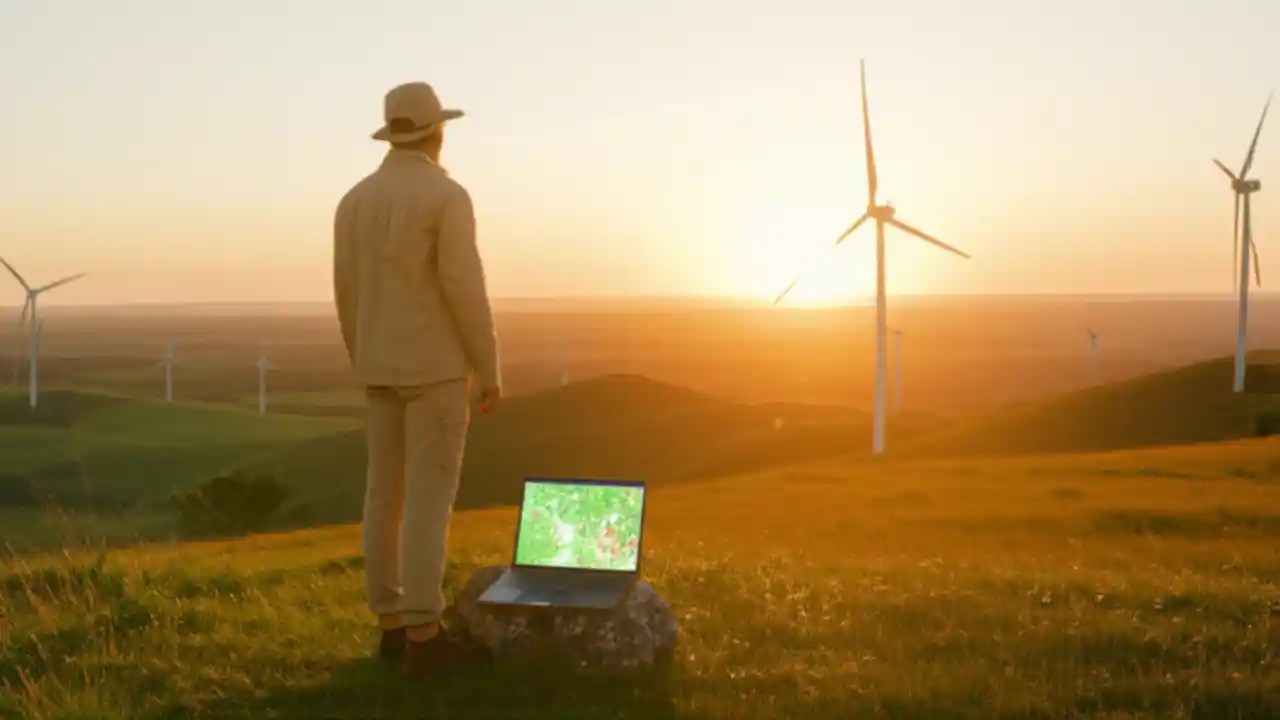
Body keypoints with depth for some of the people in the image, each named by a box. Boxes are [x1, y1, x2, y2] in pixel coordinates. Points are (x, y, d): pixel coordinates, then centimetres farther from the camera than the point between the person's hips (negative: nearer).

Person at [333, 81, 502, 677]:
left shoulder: (355, 200, 8)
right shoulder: (448, 197, -13)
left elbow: (347, 297, 11)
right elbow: (465, 292, -17)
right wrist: (490, 371, -9)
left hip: (383, 367, 7)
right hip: (435, 367, -7)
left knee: (387, 493, 10)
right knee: (429, 498, -6)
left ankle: (392, 624, 14)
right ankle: (423, 634, -6)